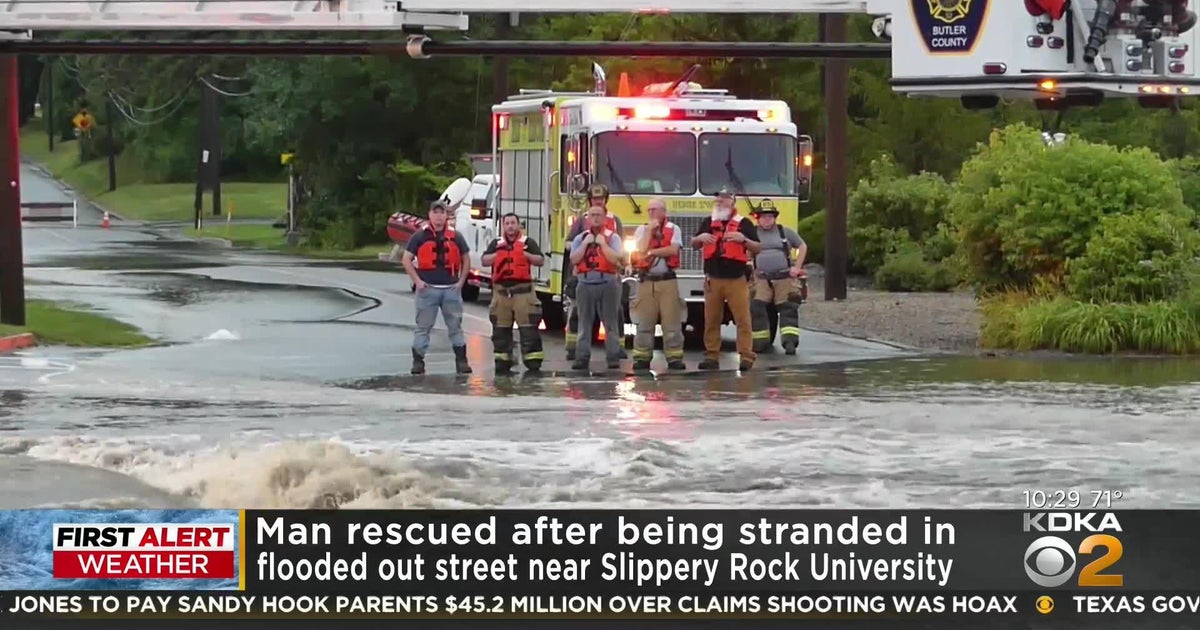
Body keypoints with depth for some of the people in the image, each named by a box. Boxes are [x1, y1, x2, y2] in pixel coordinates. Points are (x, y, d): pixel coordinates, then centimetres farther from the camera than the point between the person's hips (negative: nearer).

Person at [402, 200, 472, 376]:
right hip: (427, 288, -2)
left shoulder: (456, 237, 8)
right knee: (423, 326, 1)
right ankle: (418, 361, 6)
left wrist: (461, 281, 4)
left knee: (455, 326, 5)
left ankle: (461, 361, 10)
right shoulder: (420, 236, 2)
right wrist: (417, 281, -5)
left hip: (451, 289, 2)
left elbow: (466, 260, 15)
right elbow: (407, 260, 3)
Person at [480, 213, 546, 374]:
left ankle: (533, 361, -7)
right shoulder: (496, 244, 13)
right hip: (501, 292, 3)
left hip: (523, 291, -3)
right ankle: (502, 361, 16)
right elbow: (484, 260, 5)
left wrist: (526, 254, -13)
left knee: (529, 327, -8)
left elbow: (540, 261, -2)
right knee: (500, 329, 7)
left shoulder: (528, 243, 4)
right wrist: (499, 255, -6)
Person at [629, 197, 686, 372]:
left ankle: (674, 358, -1)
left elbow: (673, 249, -11)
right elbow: (641, 251, -6)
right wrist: (650, 230, -6)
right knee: (645, 322, 1)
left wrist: (651, 252, -7)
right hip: (646, 281, 1)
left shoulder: (673, 229, 5)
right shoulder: (642, 230, 10)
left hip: (667, 280, -1)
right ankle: (642, 358, 4)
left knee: (672, 322, -3)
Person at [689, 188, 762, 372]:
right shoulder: (708, 223, 14)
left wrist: (743, 239, -19)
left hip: (737, 279, -4)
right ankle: (711, 355, 10)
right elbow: (694, 245, 20)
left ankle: (746, 356, -9)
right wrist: (700, 237, -3)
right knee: (711, 320, 5)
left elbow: (757, 249, 0)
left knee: (743, 319, -8)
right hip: (713, 279, 4)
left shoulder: (744, 223, 3)